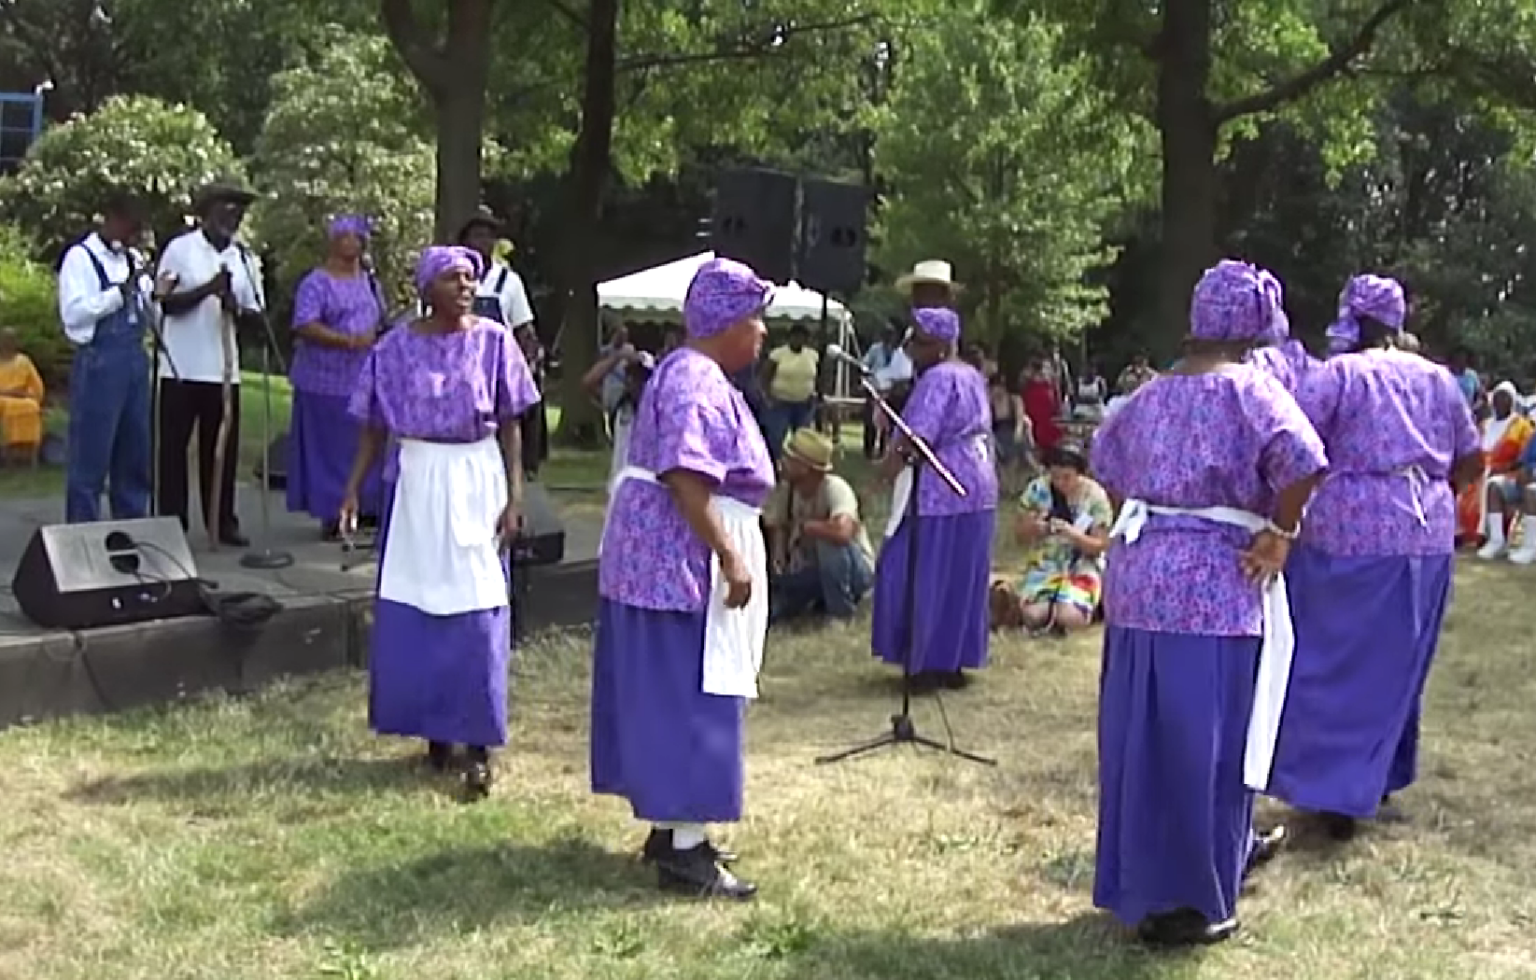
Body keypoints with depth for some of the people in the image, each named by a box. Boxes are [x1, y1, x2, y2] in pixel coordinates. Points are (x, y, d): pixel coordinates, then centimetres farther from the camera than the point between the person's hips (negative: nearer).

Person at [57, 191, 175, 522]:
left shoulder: (133, 258, 15)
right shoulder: (81, 258, -7)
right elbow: (73, 313, -17)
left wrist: (154, 296, -1)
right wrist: (120, 292, -18)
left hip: (135, 360, 7)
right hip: (99, 363, -7)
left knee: (136, 453, 13)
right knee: (90, 456, -3)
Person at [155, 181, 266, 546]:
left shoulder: (245, 258, 10)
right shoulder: (180, 249, -2)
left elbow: (256, 312, 8)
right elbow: (166, 301, -7)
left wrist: (236, 308, -14)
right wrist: (208, 288, -20)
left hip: (225, 368, 3)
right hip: (181, 366, -3)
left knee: (222, 446, 6)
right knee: (174, 445, 2)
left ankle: (223, 521, 13)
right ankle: (172, 523, 7)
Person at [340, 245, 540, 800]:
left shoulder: (493, 341, -2)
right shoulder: (397, 347, 0)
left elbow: (510, 426, -1)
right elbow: (375, 427, 4)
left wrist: (514, 496, -7)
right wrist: (353, 490, -3)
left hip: (477, 483, -1)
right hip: (417, 483, 2)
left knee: (477, 614, -2)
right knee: (412, 615, 6)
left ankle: (478, 748, 5)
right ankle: (435, 732, 23)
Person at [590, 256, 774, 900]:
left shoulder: (700, 377, 16)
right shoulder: (695, 382, -18)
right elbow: (685, 480, -27)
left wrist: (730, 553, 24)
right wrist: (730, 557, -27)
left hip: (668, 557, 11)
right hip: (685, 556, -11)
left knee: (669, 694, 14)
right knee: (691, 699, -7)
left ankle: (670, 828, 23)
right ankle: (686, 853, -3)